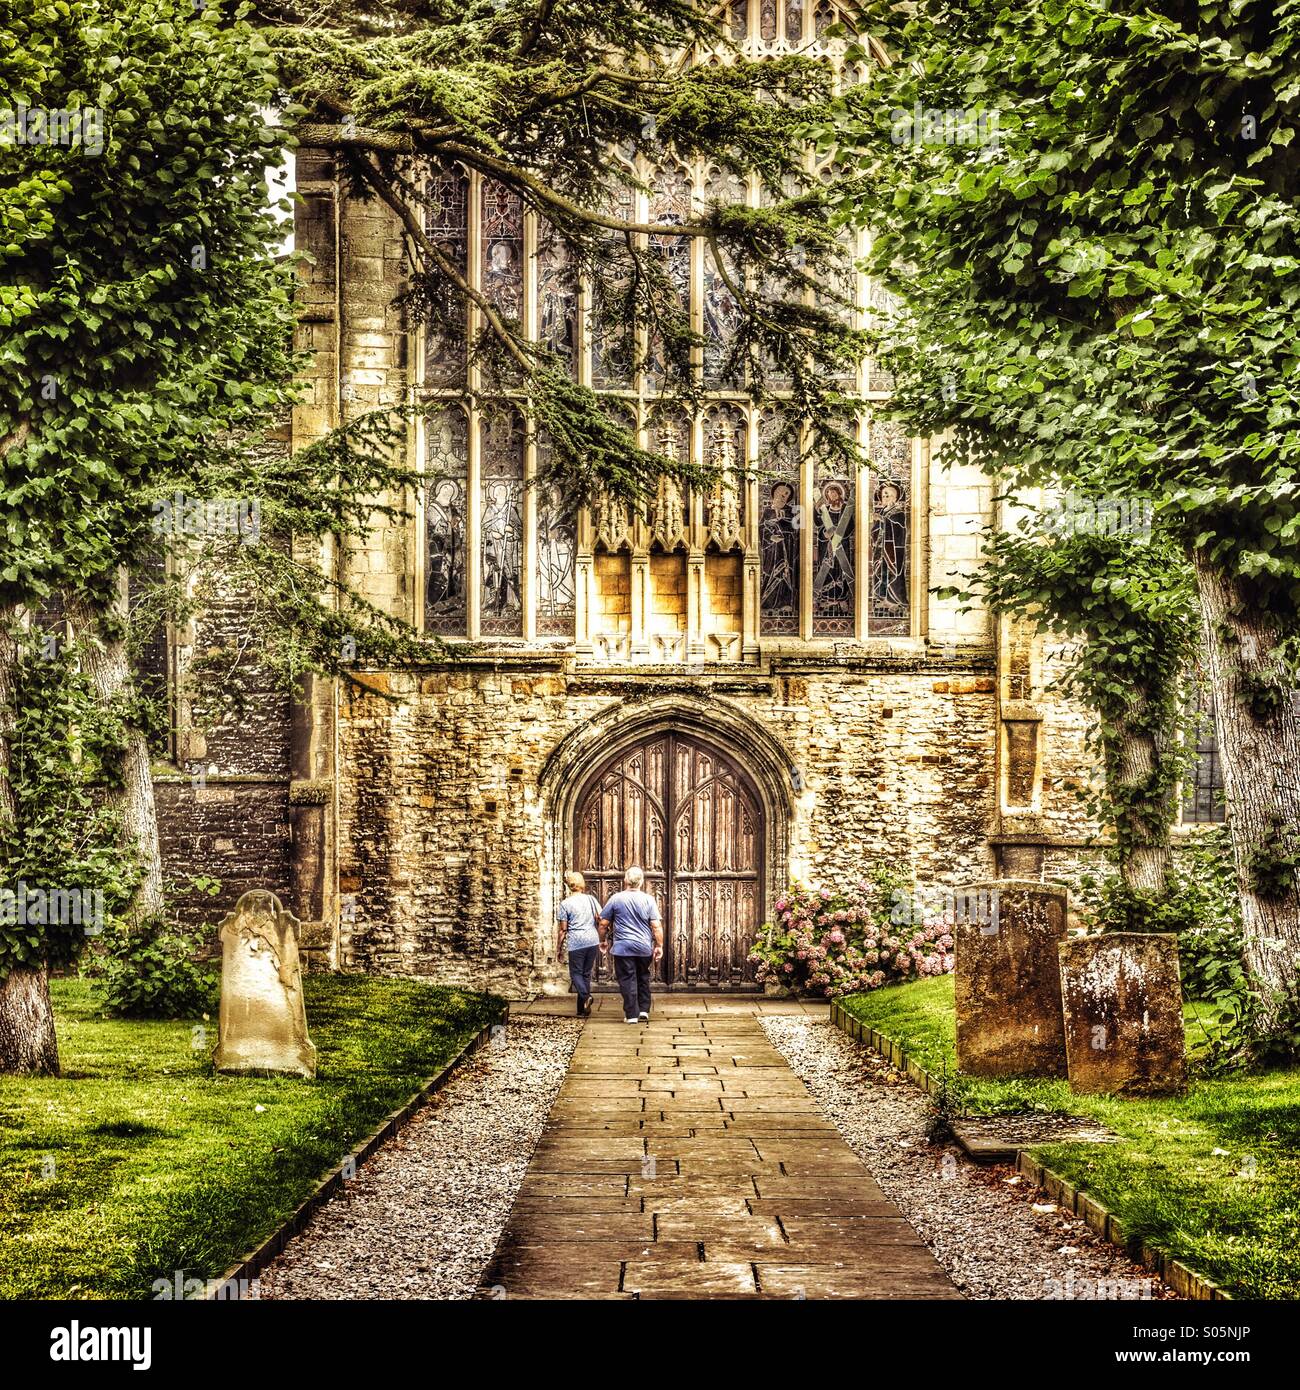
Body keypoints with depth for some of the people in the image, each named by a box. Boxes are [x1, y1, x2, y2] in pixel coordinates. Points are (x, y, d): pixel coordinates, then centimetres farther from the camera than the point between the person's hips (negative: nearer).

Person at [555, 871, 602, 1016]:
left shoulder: (565, 904, -3)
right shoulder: (591, 899, 7)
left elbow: (562, 929, -3)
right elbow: (600, 921, 8)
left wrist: (559, 948, 6)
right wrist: (601, 940, 18)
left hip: (576, 943, -4)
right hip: (593, 941, 4)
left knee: (576, 973, 5)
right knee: (586, 973, 12)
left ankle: (585, 996, -22)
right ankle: (582, 1009, 13)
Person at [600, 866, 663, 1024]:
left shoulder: (616, 899, -5)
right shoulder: (648, 900, -3)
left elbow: (604, 923, 1)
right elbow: (657, 926, -5)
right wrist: (659, 946, 2)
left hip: (622, 946, -2)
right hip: (644, 946, 2)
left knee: (627, 979, 3)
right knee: (643, 978, 19)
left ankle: (631, 1014, 2)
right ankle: (644, 1010, 17)